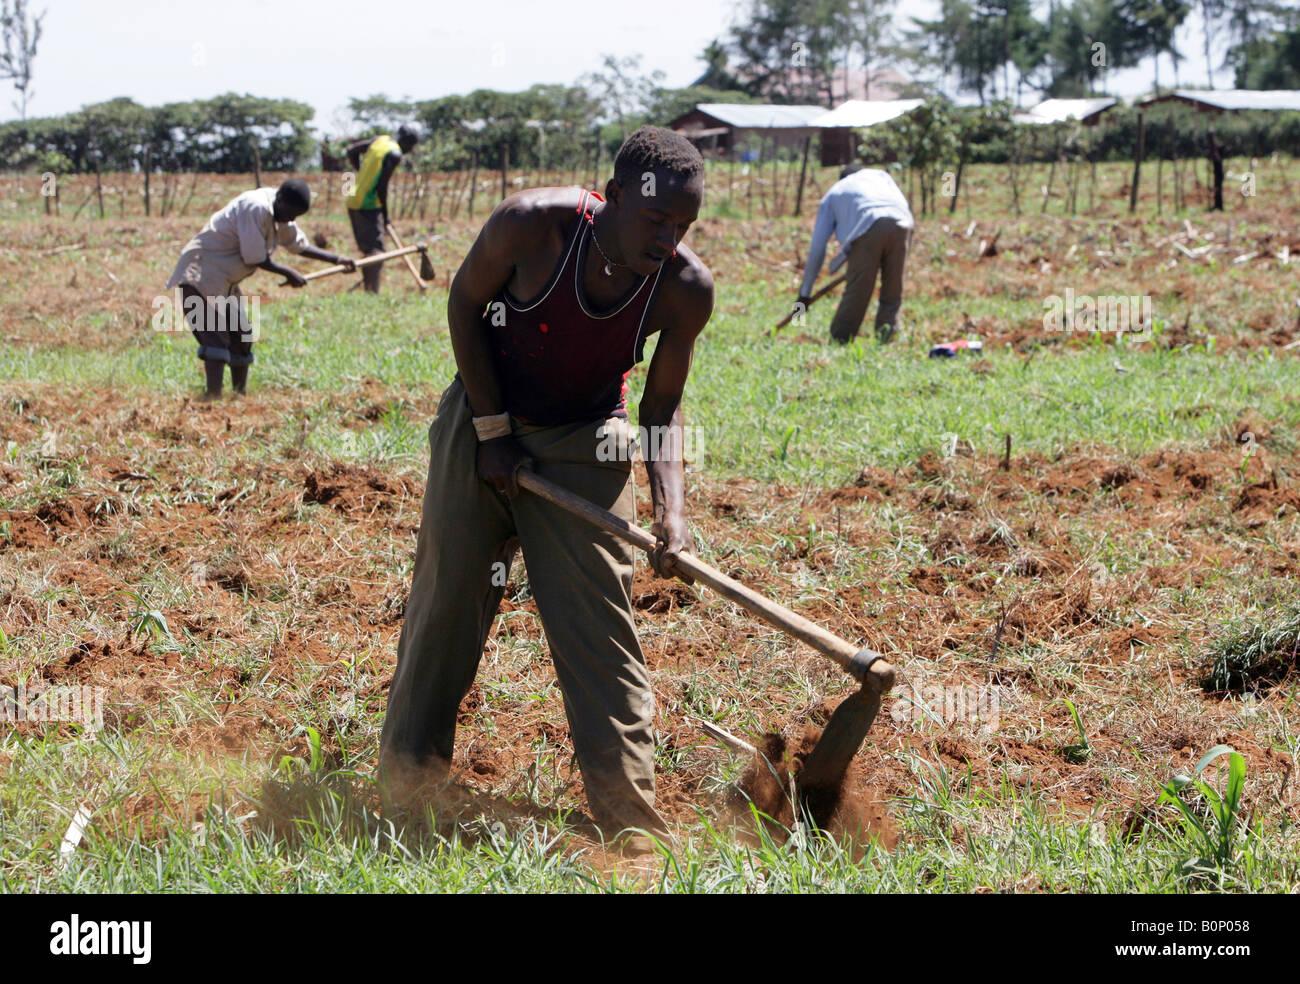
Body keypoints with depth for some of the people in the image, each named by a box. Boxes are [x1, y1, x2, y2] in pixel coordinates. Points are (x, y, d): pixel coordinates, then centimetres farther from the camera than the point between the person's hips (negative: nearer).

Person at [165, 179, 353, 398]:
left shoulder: (278, 215, 9)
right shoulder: (256, 208, -21)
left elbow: (299, 245, 26)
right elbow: (254, 258, -20)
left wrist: (336, 259, 21)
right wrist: (288, 274, -8)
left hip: (225, 284, 10)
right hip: (200, 274, -10)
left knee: (242, 336, 15)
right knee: (216, 338, -20)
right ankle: (213, 398, -28)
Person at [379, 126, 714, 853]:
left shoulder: (686, 289, -21)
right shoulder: (532, 225, -27)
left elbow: (662, 408, -9)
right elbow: (465, 305, -9)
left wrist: (671, 510, -24)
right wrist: (492, 428, -10)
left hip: (584, 443, 0)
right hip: (484, 419, 0)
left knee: (598, 617, -7)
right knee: (447, 595, 5)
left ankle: (633, 821, -5)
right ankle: (403, 786, 21)